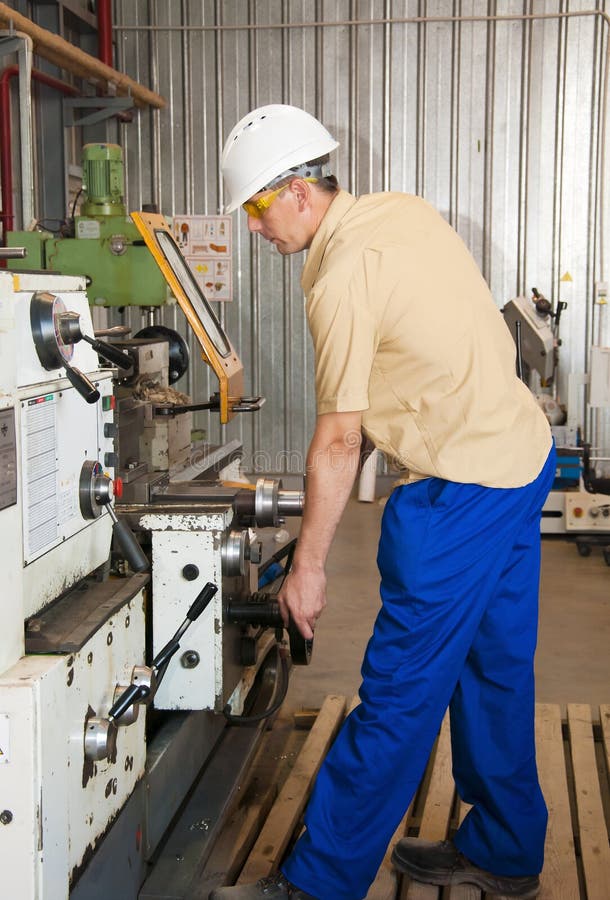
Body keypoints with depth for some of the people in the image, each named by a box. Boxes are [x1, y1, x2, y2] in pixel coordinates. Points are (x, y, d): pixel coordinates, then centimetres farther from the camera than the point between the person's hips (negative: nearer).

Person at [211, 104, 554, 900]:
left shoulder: (343, 280, -19)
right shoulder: (403, 209, 7)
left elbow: (339, 441, -16)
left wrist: (307, 566, -9)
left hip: (462, 490, -10)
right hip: (523, 453, 10)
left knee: (400, 692, -2)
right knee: (494, 668, 18)